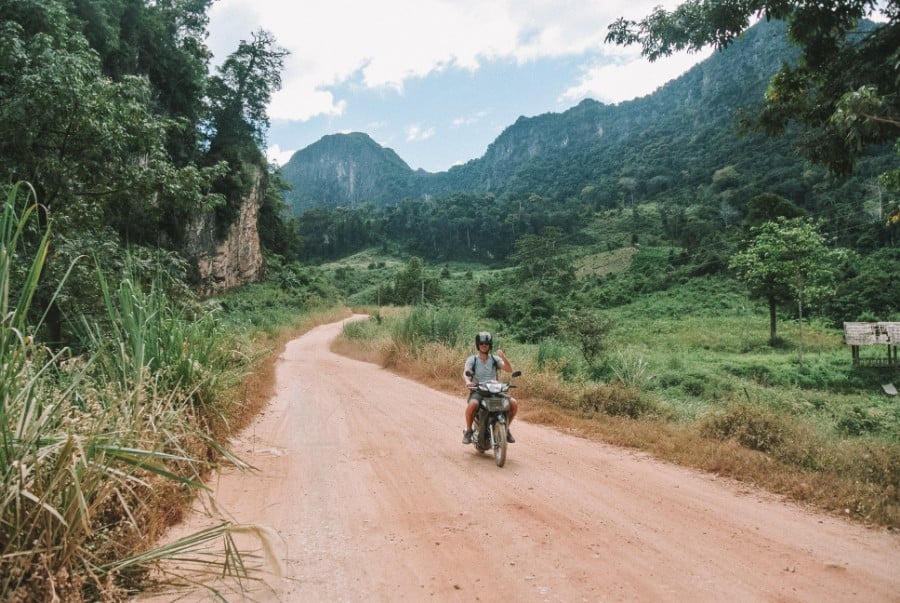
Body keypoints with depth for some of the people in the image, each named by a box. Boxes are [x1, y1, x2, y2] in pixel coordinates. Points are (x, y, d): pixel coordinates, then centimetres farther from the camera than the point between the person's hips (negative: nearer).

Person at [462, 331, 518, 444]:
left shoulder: (495, 359, 9)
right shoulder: (472, 359, 4)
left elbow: (509, 370, -5)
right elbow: (465, 372, -14)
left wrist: (503, 357, -22)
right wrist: (467, 381, -37)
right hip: (477, 391, -3)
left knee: (514, 403, -18)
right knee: (472, 404, -36)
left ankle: (506, 428, 6)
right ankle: (468, 431, -12)